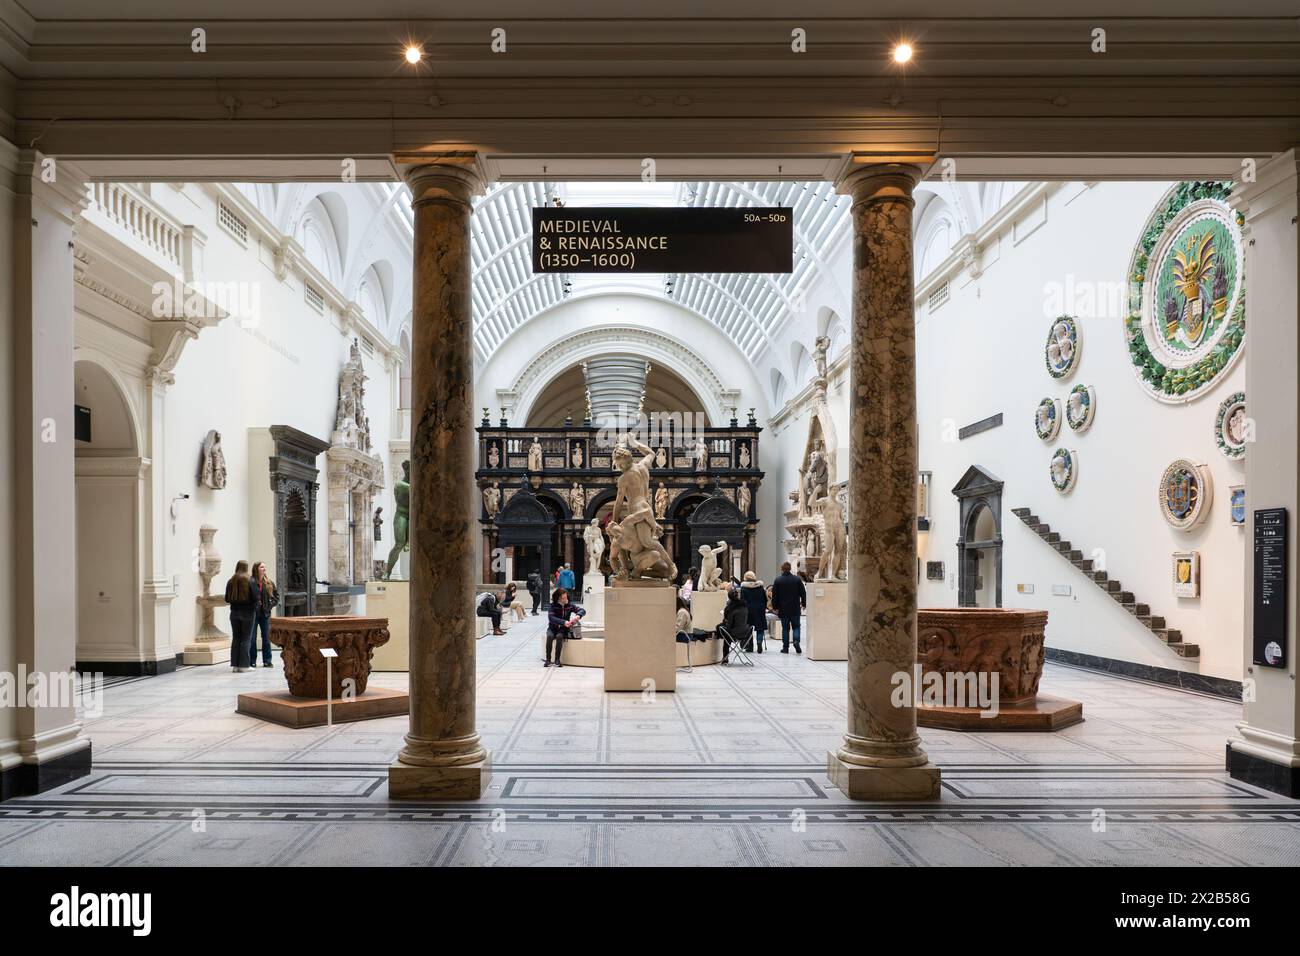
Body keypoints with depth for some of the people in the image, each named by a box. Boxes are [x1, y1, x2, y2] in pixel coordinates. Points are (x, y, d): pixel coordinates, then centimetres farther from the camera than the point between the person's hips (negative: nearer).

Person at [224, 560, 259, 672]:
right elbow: (256, 597, -13)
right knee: (246, 638, 2)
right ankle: (244, 665, 0)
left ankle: (235, 665, 11)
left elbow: (227, 599, 3)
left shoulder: (231, 581, 1)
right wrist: (259, 597, 8)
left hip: (234, 612, 4)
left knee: (236, 638, 10)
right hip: (248, 612, -4)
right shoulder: (250, 581, -10)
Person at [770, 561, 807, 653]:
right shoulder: (797, 579, -3)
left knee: (785, 628, 7)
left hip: (783, 609, 0)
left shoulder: (777, 580, -5)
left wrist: (775, 607, 3)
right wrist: (803, 604, 13)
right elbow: (803, 593, 1)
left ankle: (785, 647, 7)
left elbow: (774, 595, -4)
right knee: (796, 626, 12)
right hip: (795, 609, 0)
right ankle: (796, 641, -11)